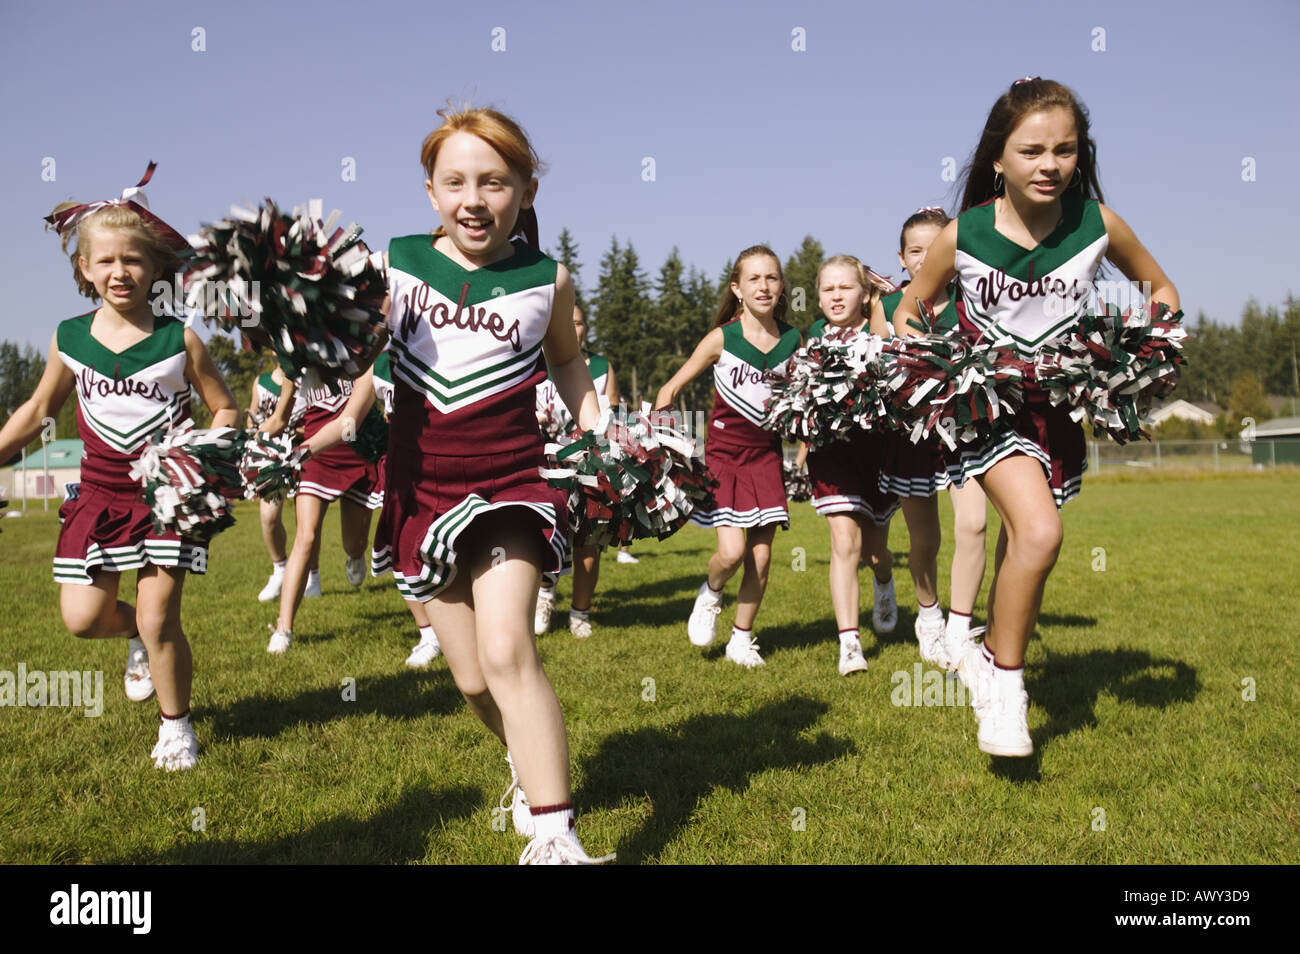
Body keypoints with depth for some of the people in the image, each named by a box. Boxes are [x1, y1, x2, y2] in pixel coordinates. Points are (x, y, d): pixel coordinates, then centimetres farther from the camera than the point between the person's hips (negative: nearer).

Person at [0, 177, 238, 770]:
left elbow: (224, 408, 0)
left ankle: (176, 726, 18)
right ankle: (137, 638, 37)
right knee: (82, 618, 0)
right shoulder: (69, 339, 2)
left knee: (158, 619, -5)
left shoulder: (180, 340, -7)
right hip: (99, 494, 4)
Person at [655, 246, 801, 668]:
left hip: (766, 455, 3)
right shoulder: (722, 338, -8)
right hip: (724, 454, -3)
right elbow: (671, 388, -2)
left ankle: (742, 639, 20)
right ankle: (709, 595, 20)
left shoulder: (792, 341, 1)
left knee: (762, 557, 1)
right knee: (732, 551, -15)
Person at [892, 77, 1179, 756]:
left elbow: (1159, 287, 10)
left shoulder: (1097, 224, -7)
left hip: (1059, 402, 3)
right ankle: (1004, 678, -4)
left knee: (1022, 543, 14)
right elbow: (908, 311, 5)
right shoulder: (963, 236, -11)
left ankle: (990, 656, 39)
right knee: (1040, 532, -24)